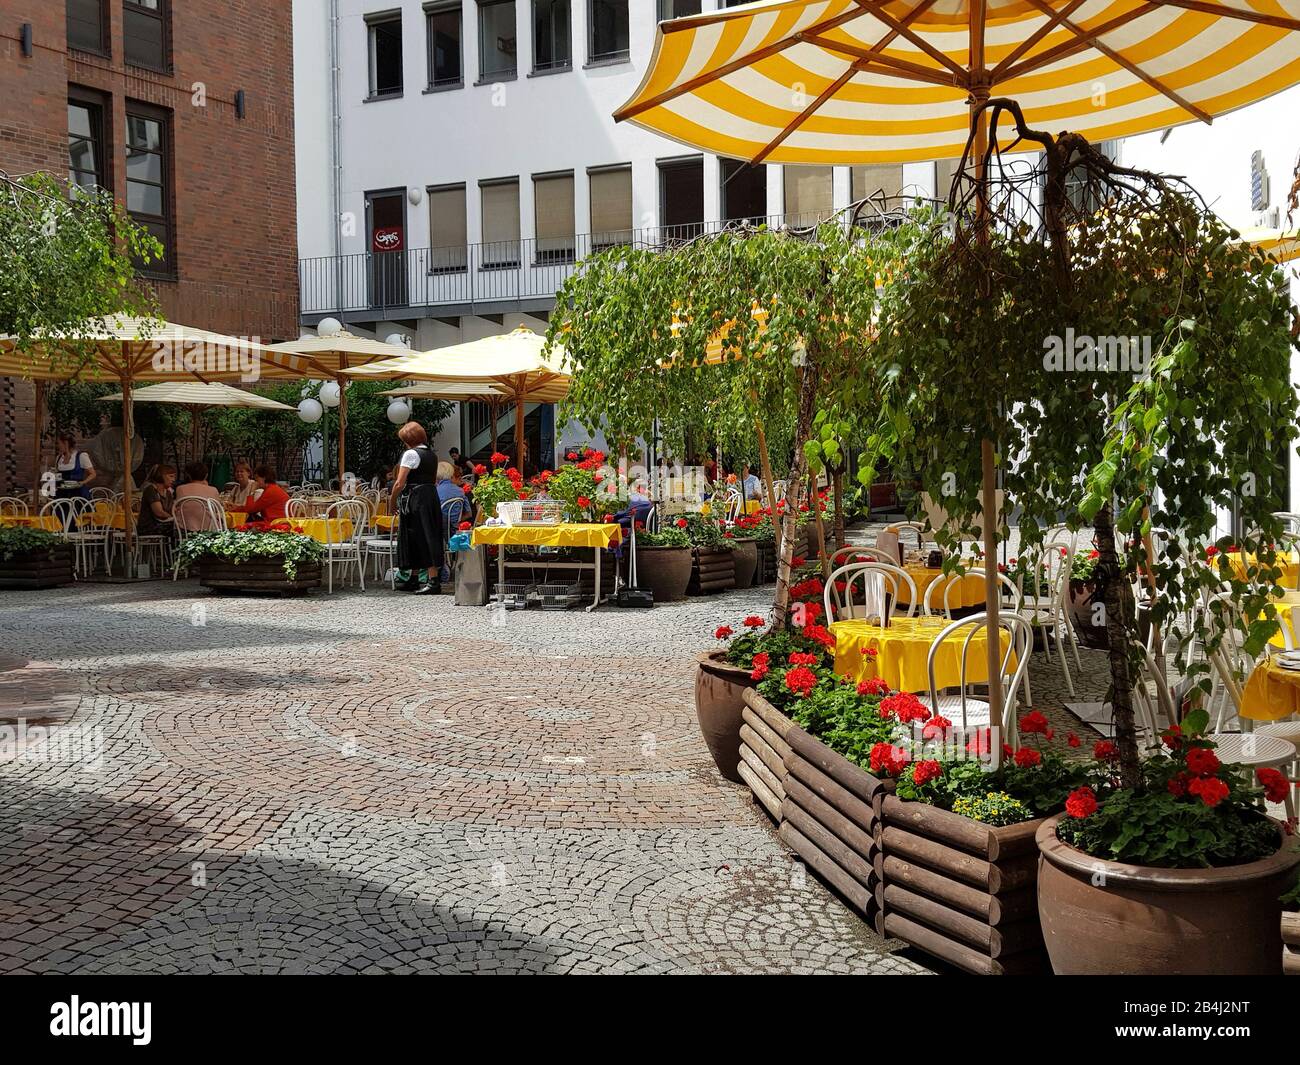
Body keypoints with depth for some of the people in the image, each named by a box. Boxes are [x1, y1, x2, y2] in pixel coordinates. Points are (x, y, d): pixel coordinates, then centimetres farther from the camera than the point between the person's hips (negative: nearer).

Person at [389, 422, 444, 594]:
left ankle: (433, 581, -12)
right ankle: (413, 579, 25)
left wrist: (392, 502, -3)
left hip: (415, 499, -9)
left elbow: (399, 483, -14)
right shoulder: (432, 454, 14)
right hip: (432, 497, 9)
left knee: (419, 538, -7)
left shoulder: (411, 454, -11)